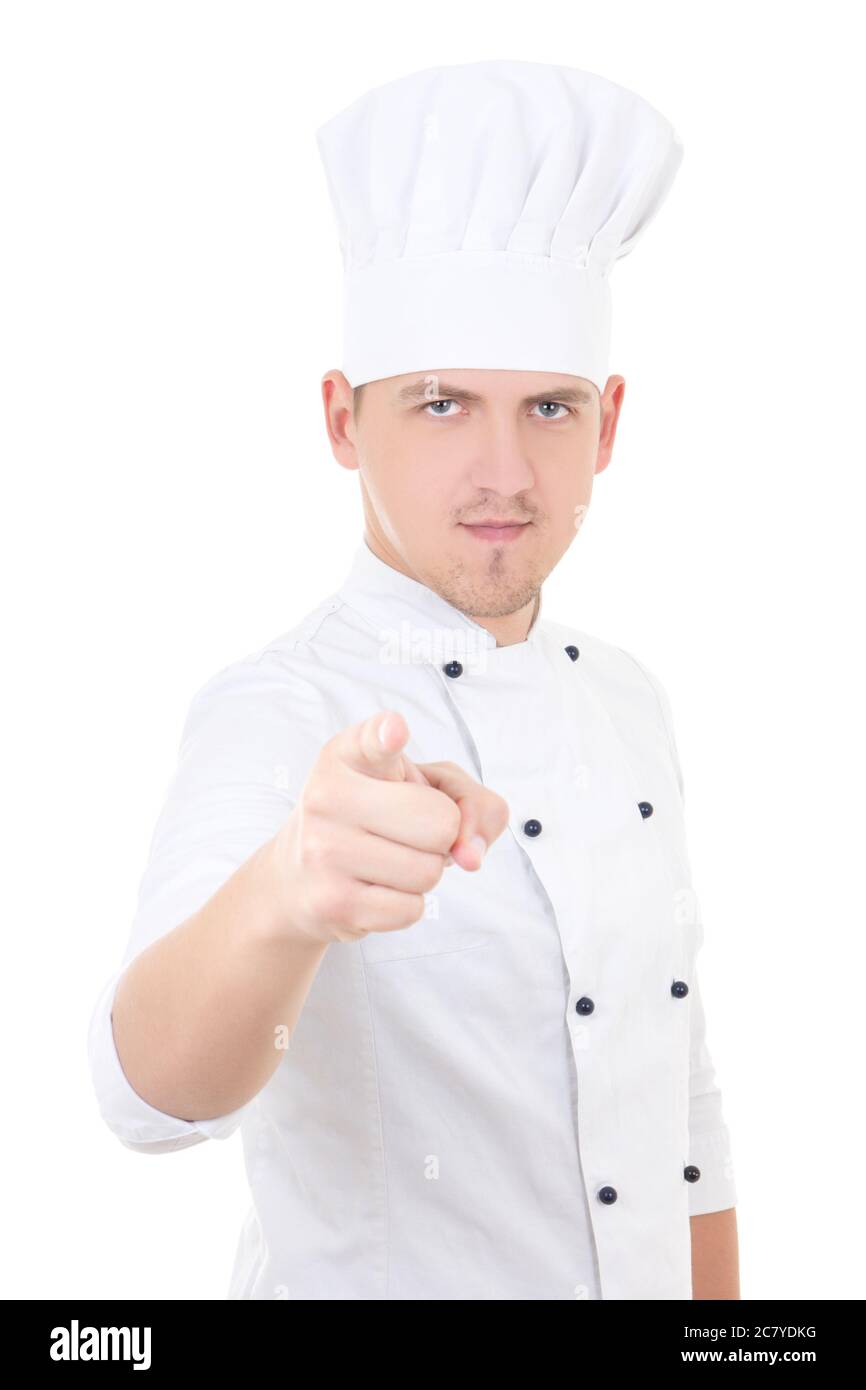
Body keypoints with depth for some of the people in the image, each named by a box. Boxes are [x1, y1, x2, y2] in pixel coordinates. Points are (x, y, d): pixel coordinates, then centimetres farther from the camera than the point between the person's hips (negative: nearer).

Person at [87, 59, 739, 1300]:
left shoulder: (626, 698, 0)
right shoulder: (274, 713, -21)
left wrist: (718, 1298, 8)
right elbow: (157, 1091, -40)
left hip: (647, 1269, 6)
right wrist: (281, 903, -58)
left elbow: (680, 1082, 9)